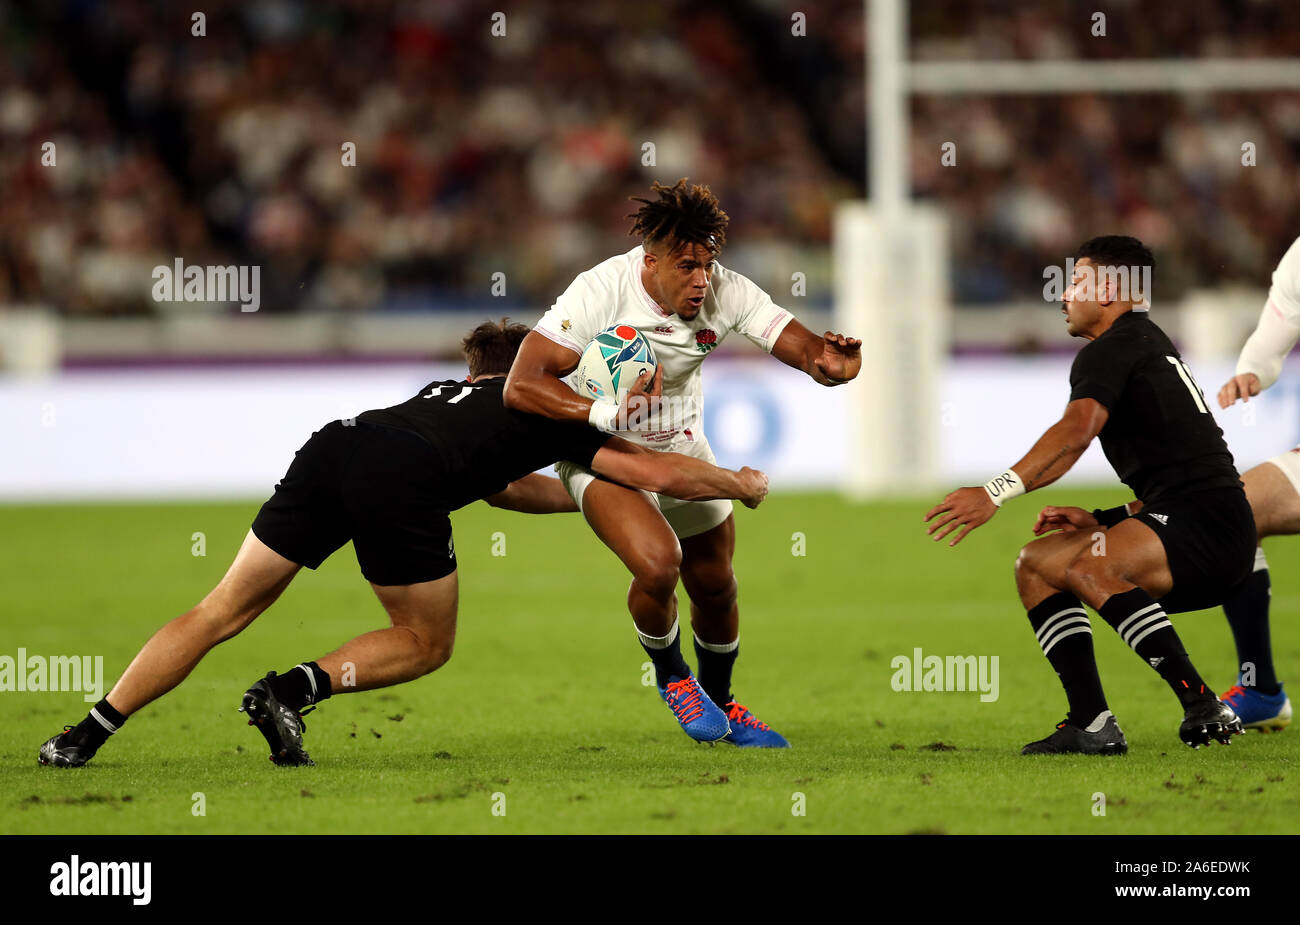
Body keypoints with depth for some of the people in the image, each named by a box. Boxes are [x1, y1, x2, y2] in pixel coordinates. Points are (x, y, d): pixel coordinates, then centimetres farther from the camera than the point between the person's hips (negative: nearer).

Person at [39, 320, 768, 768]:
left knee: (223, 611, 10)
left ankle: (88, 734, 0)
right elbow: (656, 474, 24)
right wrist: (742, 484, 39)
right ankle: (295, 690, -7)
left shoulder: (445, 395, 40)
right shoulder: (540, 410, 25)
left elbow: (502, 486, 53)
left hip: (334, 447, 6)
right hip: (399, 485, -5)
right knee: (427, 644, 16)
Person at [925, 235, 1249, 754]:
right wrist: (1103, 520, 21)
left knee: (1086, 566, -34)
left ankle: (1204, 710, -34)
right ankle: (1091, 725, 1)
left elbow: (1078, 429, -25)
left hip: (1209, 525, -11)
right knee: (1036, 565, 13)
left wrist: (997, 492, -34)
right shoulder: (1150, 344, 27)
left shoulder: (1111, 350, -5)